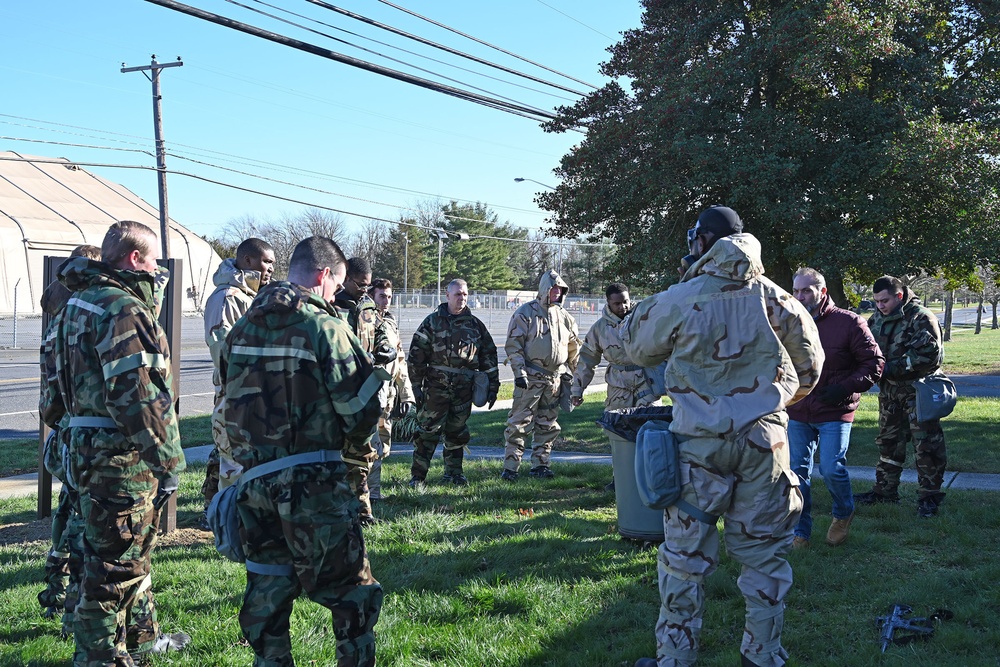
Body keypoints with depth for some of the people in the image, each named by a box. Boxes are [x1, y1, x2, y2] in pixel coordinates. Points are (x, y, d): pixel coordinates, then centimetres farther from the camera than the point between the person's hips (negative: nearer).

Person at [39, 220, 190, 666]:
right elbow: (135, 395, -24)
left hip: (87, 446, 11)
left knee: (131, 551, 24)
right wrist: (168, 461, -20)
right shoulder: (122, 308, -19)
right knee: (113, 564, 0)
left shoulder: (80, 303, 14)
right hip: (121, 457, -11)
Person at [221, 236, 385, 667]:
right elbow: (360, 410, -10)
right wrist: (351, 437, 11)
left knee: (267, 596, 16)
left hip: (254, 481, 6)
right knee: (352, 595, 6)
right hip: (313, 485, -6)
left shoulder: (242, 328, 8)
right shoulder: (325, 327, -11)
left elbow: (230, 403, 12)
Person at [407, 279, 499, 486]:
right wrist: (416, 384, -5)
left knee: (457, 433, 11)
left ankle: (454, 472, 23)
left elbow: (489, 355, 14)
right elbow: (416, 354, 0)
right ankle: (417, 475, 1)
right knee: (428, 431, -5)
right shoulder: (432, 322, 2)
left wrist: (492, 386, 9)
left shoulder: (475, 324, 11)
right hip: (436, 386, -3)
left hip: (464, 389, 3)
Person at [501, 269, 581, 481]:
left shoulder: (563, 316, 11)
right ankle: (510, 467, -4)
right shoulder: (525, 312, -5)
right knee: (520, 422, -7)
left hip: (555, 379, 6)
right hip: (530, 377, -6)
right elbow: (513, 345, -8)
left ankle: (539, 464, 18)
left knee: (548, 425, 10)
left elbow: (574, 346, 22)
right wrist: (519, 372, -15)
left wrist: (568, 372, 17)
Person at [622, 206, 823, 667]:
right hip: (764, 440, 3)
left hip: (699, 443, -3)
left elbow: (634, 343, 7)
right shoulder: (775, 299, 0)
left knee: (685, 557, 7)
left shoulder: (680, 300, -10)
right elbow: (810, 365, 13)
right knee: (763, 555, 13)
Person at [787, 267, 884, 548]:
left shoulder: (849, 322, -6)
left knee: (831, 469, -10)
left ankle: (844, 513, 21)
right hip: (797, 414, 4)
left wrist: (846, 388, -15)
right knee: (798, 472, 5)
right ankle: (800, 532, 17)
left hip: (834, 413, -4)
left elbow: (875, 363, -4)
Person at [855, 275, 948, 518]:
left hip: (918, 390, -7)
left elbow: (929, 353, -23)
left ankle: (929, 496, 4)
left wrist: (892, 368, -24)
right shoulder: (877, 319, 7)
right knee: (888, 442, 15)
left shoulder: (921, 318, -15)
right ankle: (885, 489, 25)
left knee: (926, 444, -4)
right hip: (890, 390, 7)